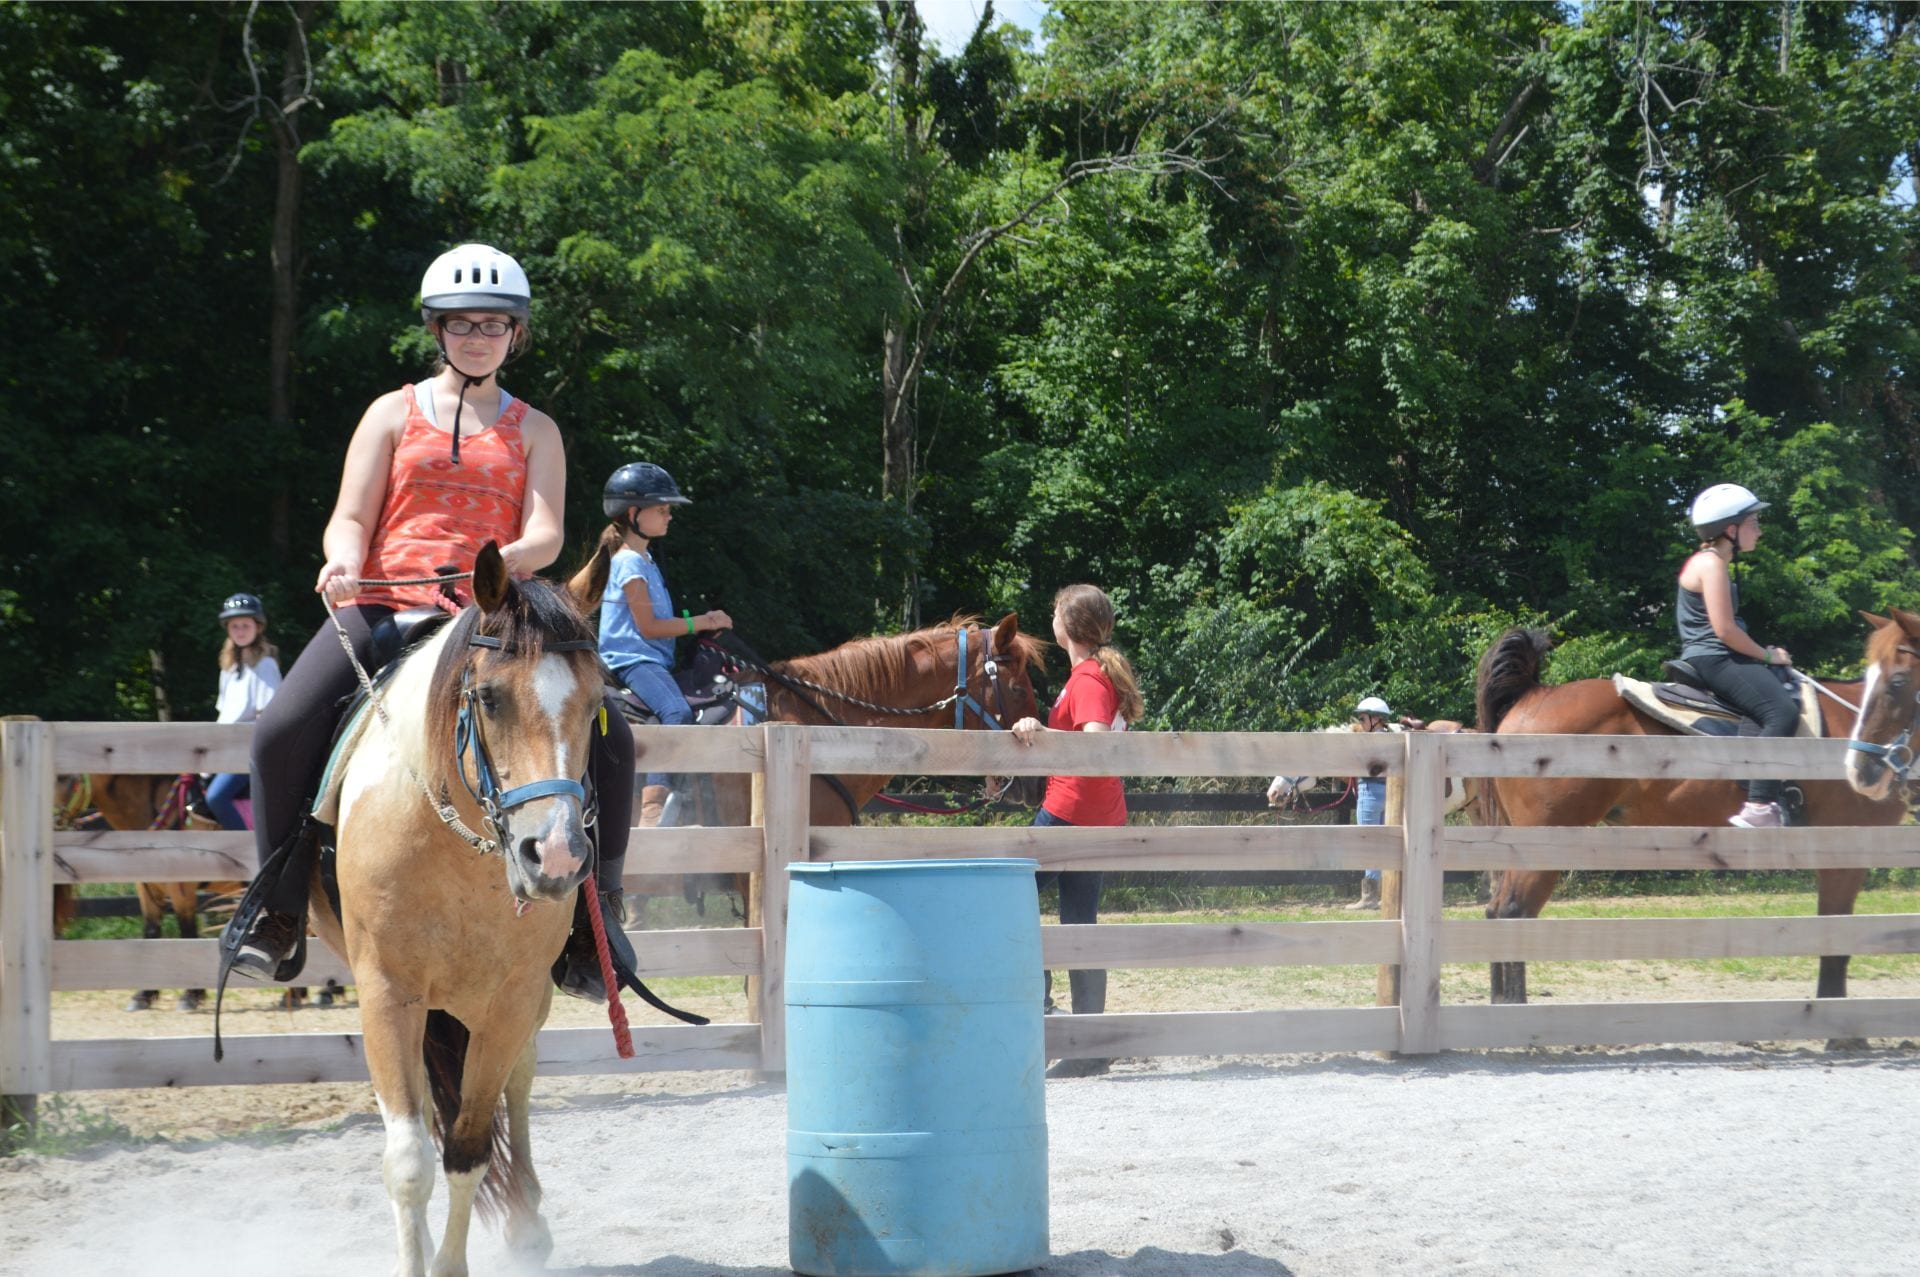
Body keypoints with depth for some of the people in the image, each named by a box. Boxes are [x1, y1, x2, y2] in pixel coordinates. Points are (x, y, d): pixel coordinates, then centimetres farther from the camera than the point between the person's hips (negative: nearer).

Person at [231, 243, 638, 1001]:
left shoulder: (533, 431, 15)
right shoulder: (394, 414, 15)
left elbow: (546, 534, 1)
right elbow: (351, 518, 7)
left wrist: (516, 557, -23)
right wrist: (344, 563, -17)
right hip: (383, 608, 0)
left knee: (607, 736, -21)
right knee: (284, 729, -25)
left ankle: (592, 915, -6)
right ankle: (278, 906, -7)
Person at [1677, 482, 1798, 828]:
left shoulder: (1714, 563, 19)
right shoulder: (1711, 564, -13)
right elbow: (1724, 629, -20)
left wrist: (1767, 656, 12)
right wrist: (1767, 655, -8)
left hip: (1716, 660, 11)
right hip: (1712, 660, -11)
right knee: (1782, 711, -25)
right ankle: (1759, 808, -33)